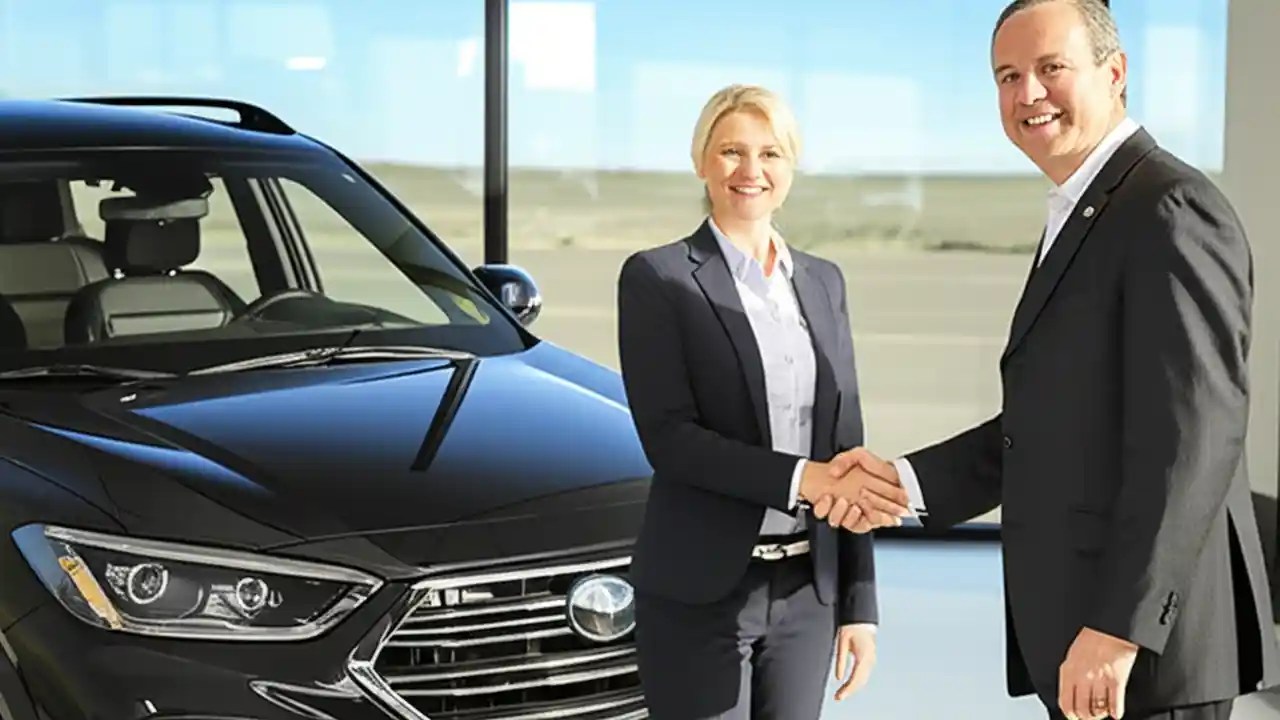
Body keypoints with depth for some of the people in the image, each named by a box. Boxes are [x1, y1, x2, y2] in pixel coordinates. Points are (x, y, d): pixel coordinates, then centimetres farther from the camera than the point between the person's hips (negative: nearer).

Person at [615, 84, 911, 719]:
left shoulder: (821, 282, 12)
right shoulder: (657, 278, -4)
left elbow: (846, 446, 12)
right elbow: (667, 436, -13)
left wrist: (859, 602, 8)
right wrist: (804, 478, -23)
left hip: (807, 593, 5)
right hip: (700, 594, -5)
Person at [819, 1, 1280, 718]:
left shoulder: (1172, 210, -15)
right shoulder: (1083, 219, 18)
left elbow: (1191, 437, -22)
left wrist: (1118, 629, -25)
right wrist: (905, 480, 6)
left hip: (1144, 639, -10)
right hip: (1084, 633, 10)